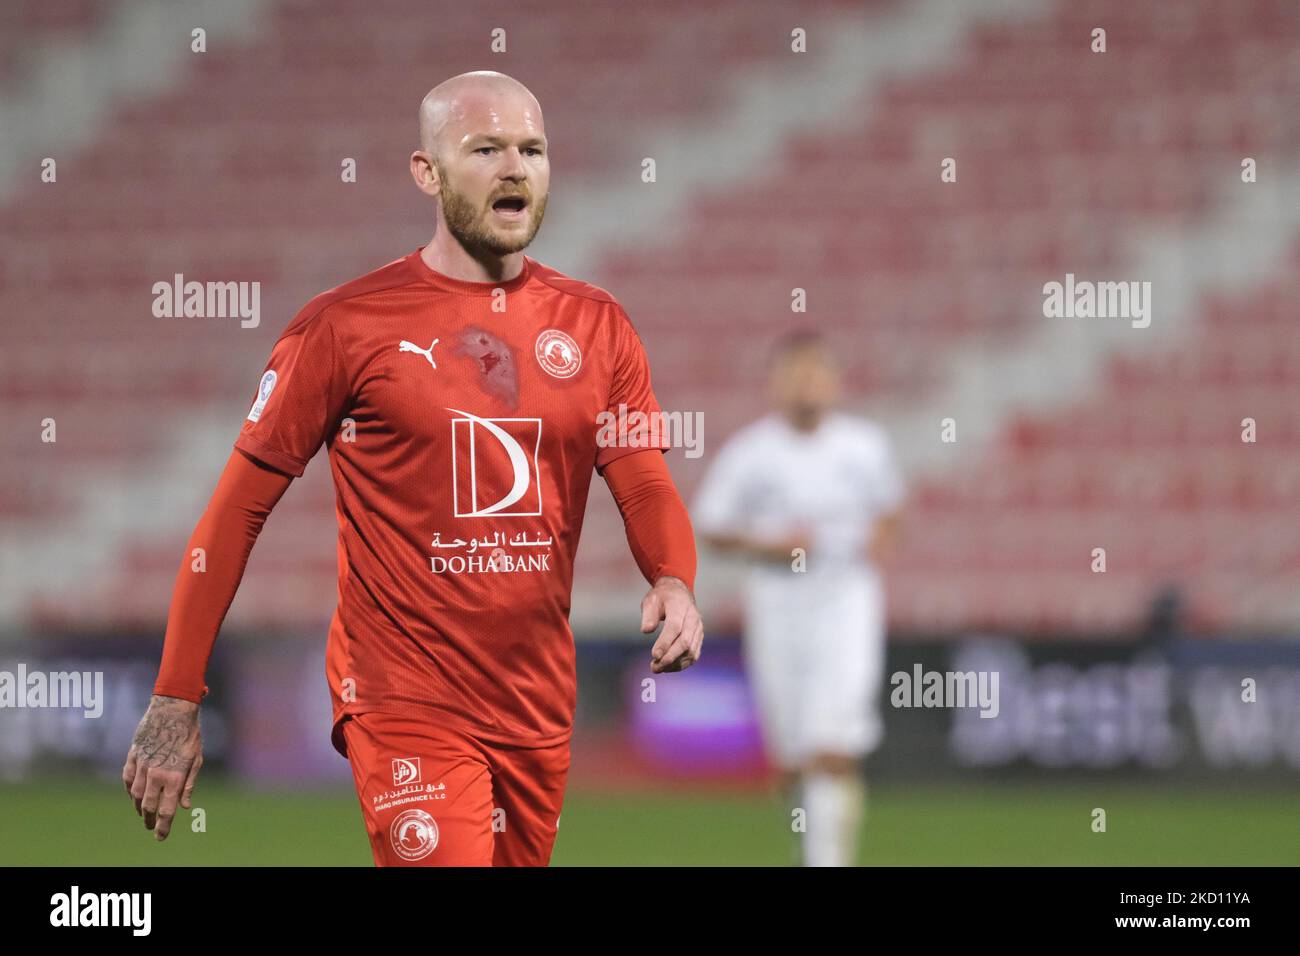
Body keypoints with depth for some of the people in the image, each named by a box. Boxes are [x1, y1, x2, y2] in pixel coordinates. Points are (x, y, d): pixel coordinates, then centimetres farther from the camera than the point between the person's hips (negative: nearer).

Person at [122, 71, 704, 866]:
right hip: (405, 706, -5)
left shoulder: (595, 324, 8)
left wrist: (676, 584, -18)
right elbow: (238, 509, -2)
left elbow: (647, 487, 6)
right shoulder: (347, 325, -5)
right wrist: (176, 702, -5)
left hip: (541, 710, 5)